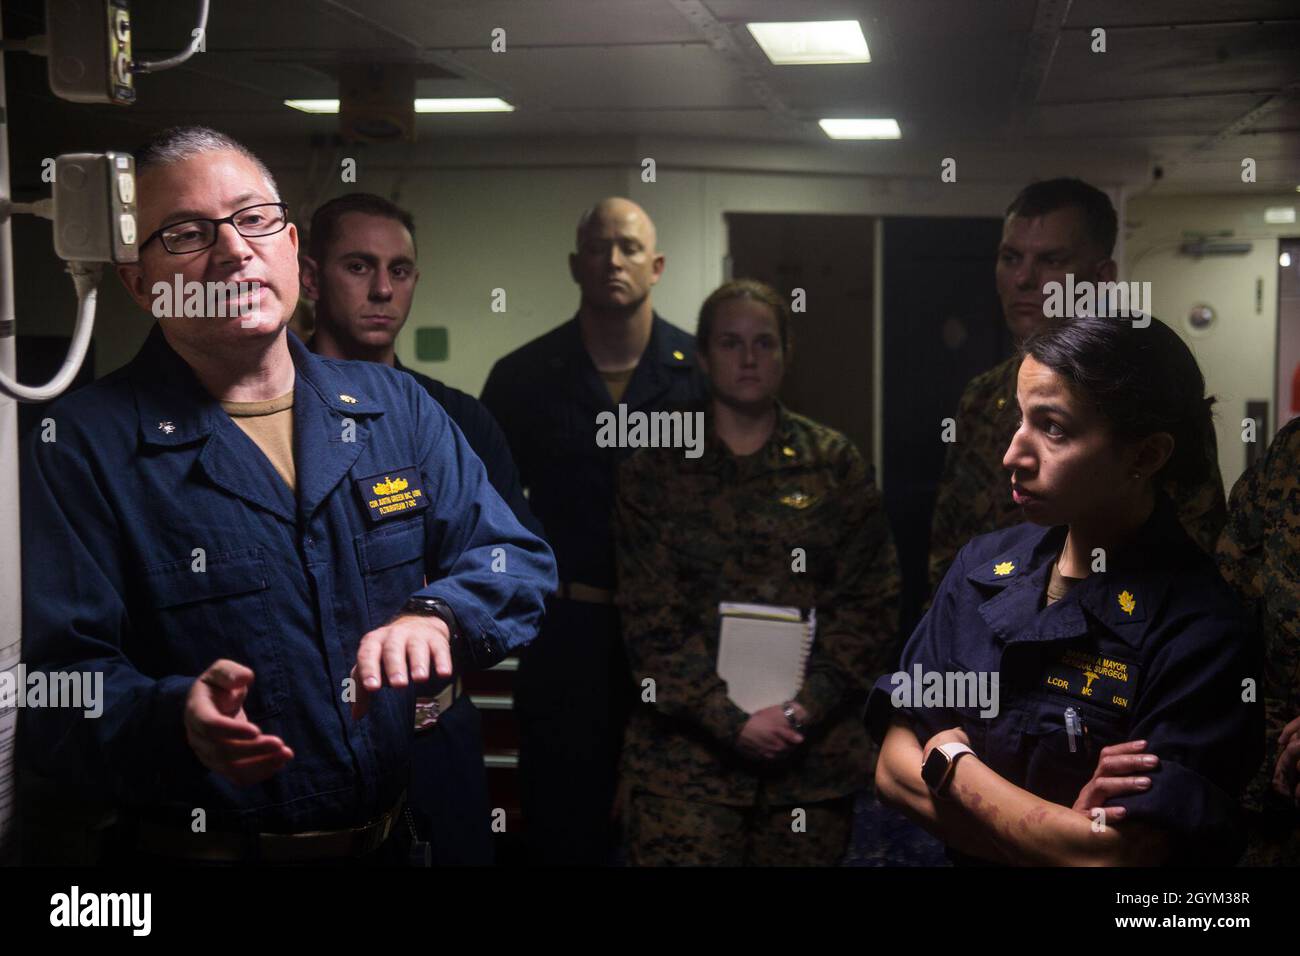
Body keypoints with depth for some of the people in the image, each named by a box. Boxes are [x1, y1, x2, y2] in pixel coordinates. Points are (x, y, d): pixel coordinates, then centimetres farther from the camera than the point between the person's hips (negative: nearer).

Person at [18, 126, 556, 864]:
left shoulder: (395, 408, 2)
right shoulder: (85, 446, -11)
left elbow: (519, 560, -2)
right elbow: (59, 697, -15)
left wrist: (436, 615, -23)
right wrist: (175, 718, -36)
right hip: (202, 848, -4)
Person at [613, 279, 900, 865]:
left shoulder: (835, 463, 7)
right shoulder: (653, 470, 4)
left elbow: (871, 601, 3)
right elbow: (650, 617, -2)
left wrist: (809, 704, -9)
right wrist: (730, 718, -12)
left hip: (816, 747, 2)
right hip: (688, 749, -1)